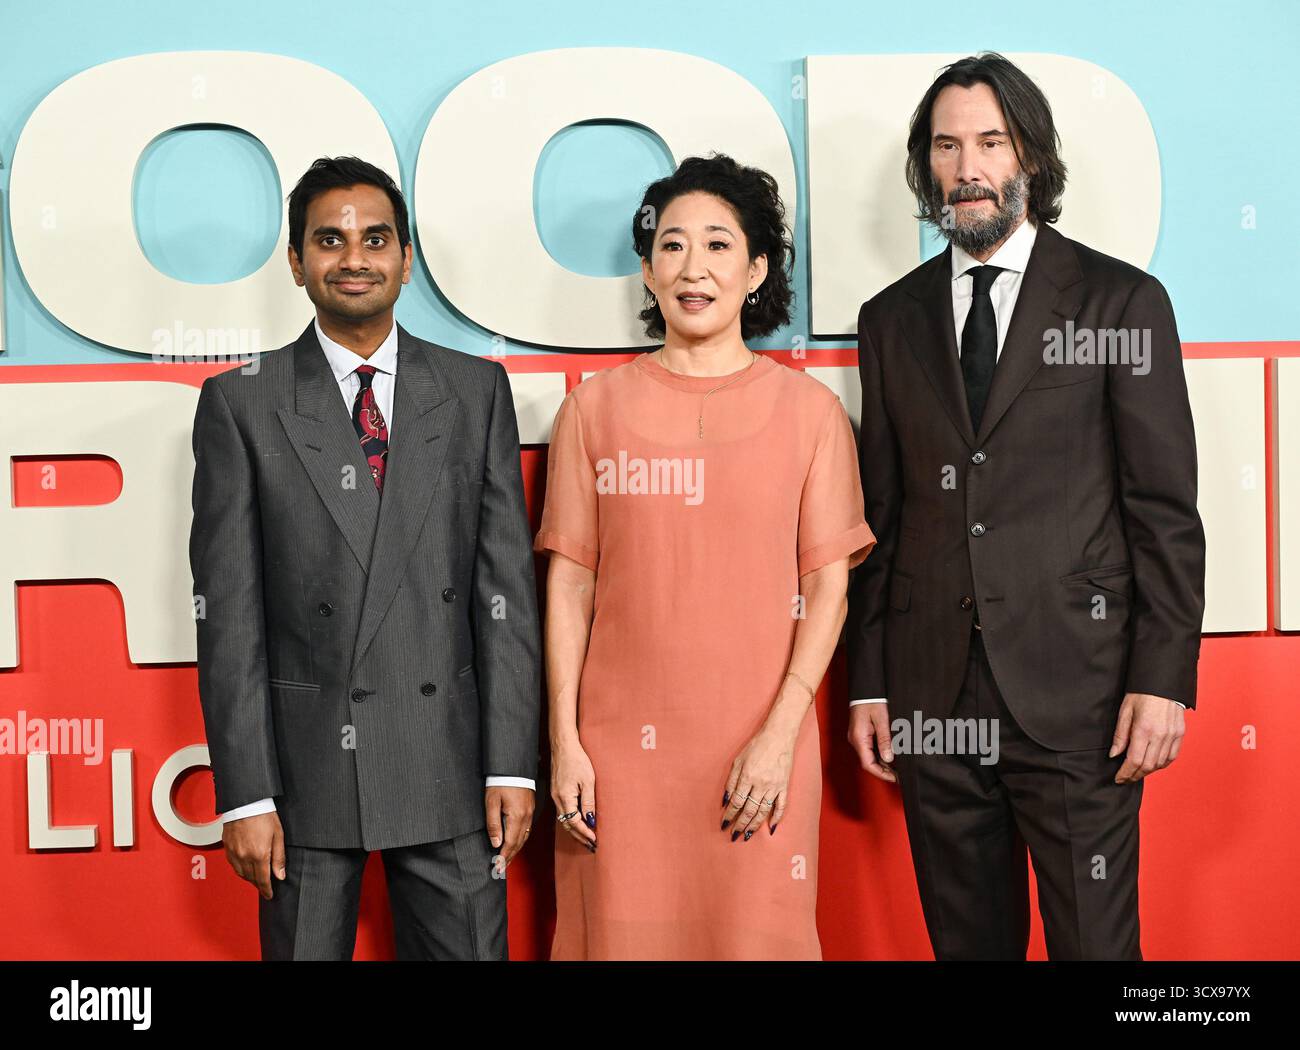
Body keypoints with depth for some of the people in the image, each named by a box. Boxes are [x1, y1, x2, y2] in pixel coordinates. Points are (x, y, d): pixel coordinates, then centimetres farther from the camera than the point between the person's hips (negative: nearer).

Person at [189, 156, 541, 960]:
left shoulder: (476, 391, 6)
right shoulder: (242, 403, 2)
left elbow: (507, 586, 3)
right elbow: (229, 612, -2)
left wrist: (512, 765, -3)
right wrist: (246, 795, -6)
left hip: (447, 765, 1)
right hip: (304, 765, -1)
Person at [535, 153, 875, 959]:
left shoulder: (808, 408, 3)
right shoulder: (595, 409, 6)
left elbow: (828, 585, 1)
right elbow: (570, 581, 5)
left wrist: (780, 734, -8)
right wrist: (564, 741, 0)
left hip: (761, 750, 0)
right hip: (622, 742, 1)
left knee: (757, 935, 3)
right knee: (625, 934, 5)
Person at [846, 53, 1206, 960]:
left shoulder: (1121, 300, 2)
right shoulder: (893, 320, 12)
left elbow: (1166, 506, -2)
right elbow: (881, 514, 12)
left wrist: (1164, 679, -9)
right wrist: (868, 683, 8)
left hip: (1075, 690, -3)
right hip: (933, 696, 3)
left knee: (1095, 940, 0)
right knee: (967, 939, 11)